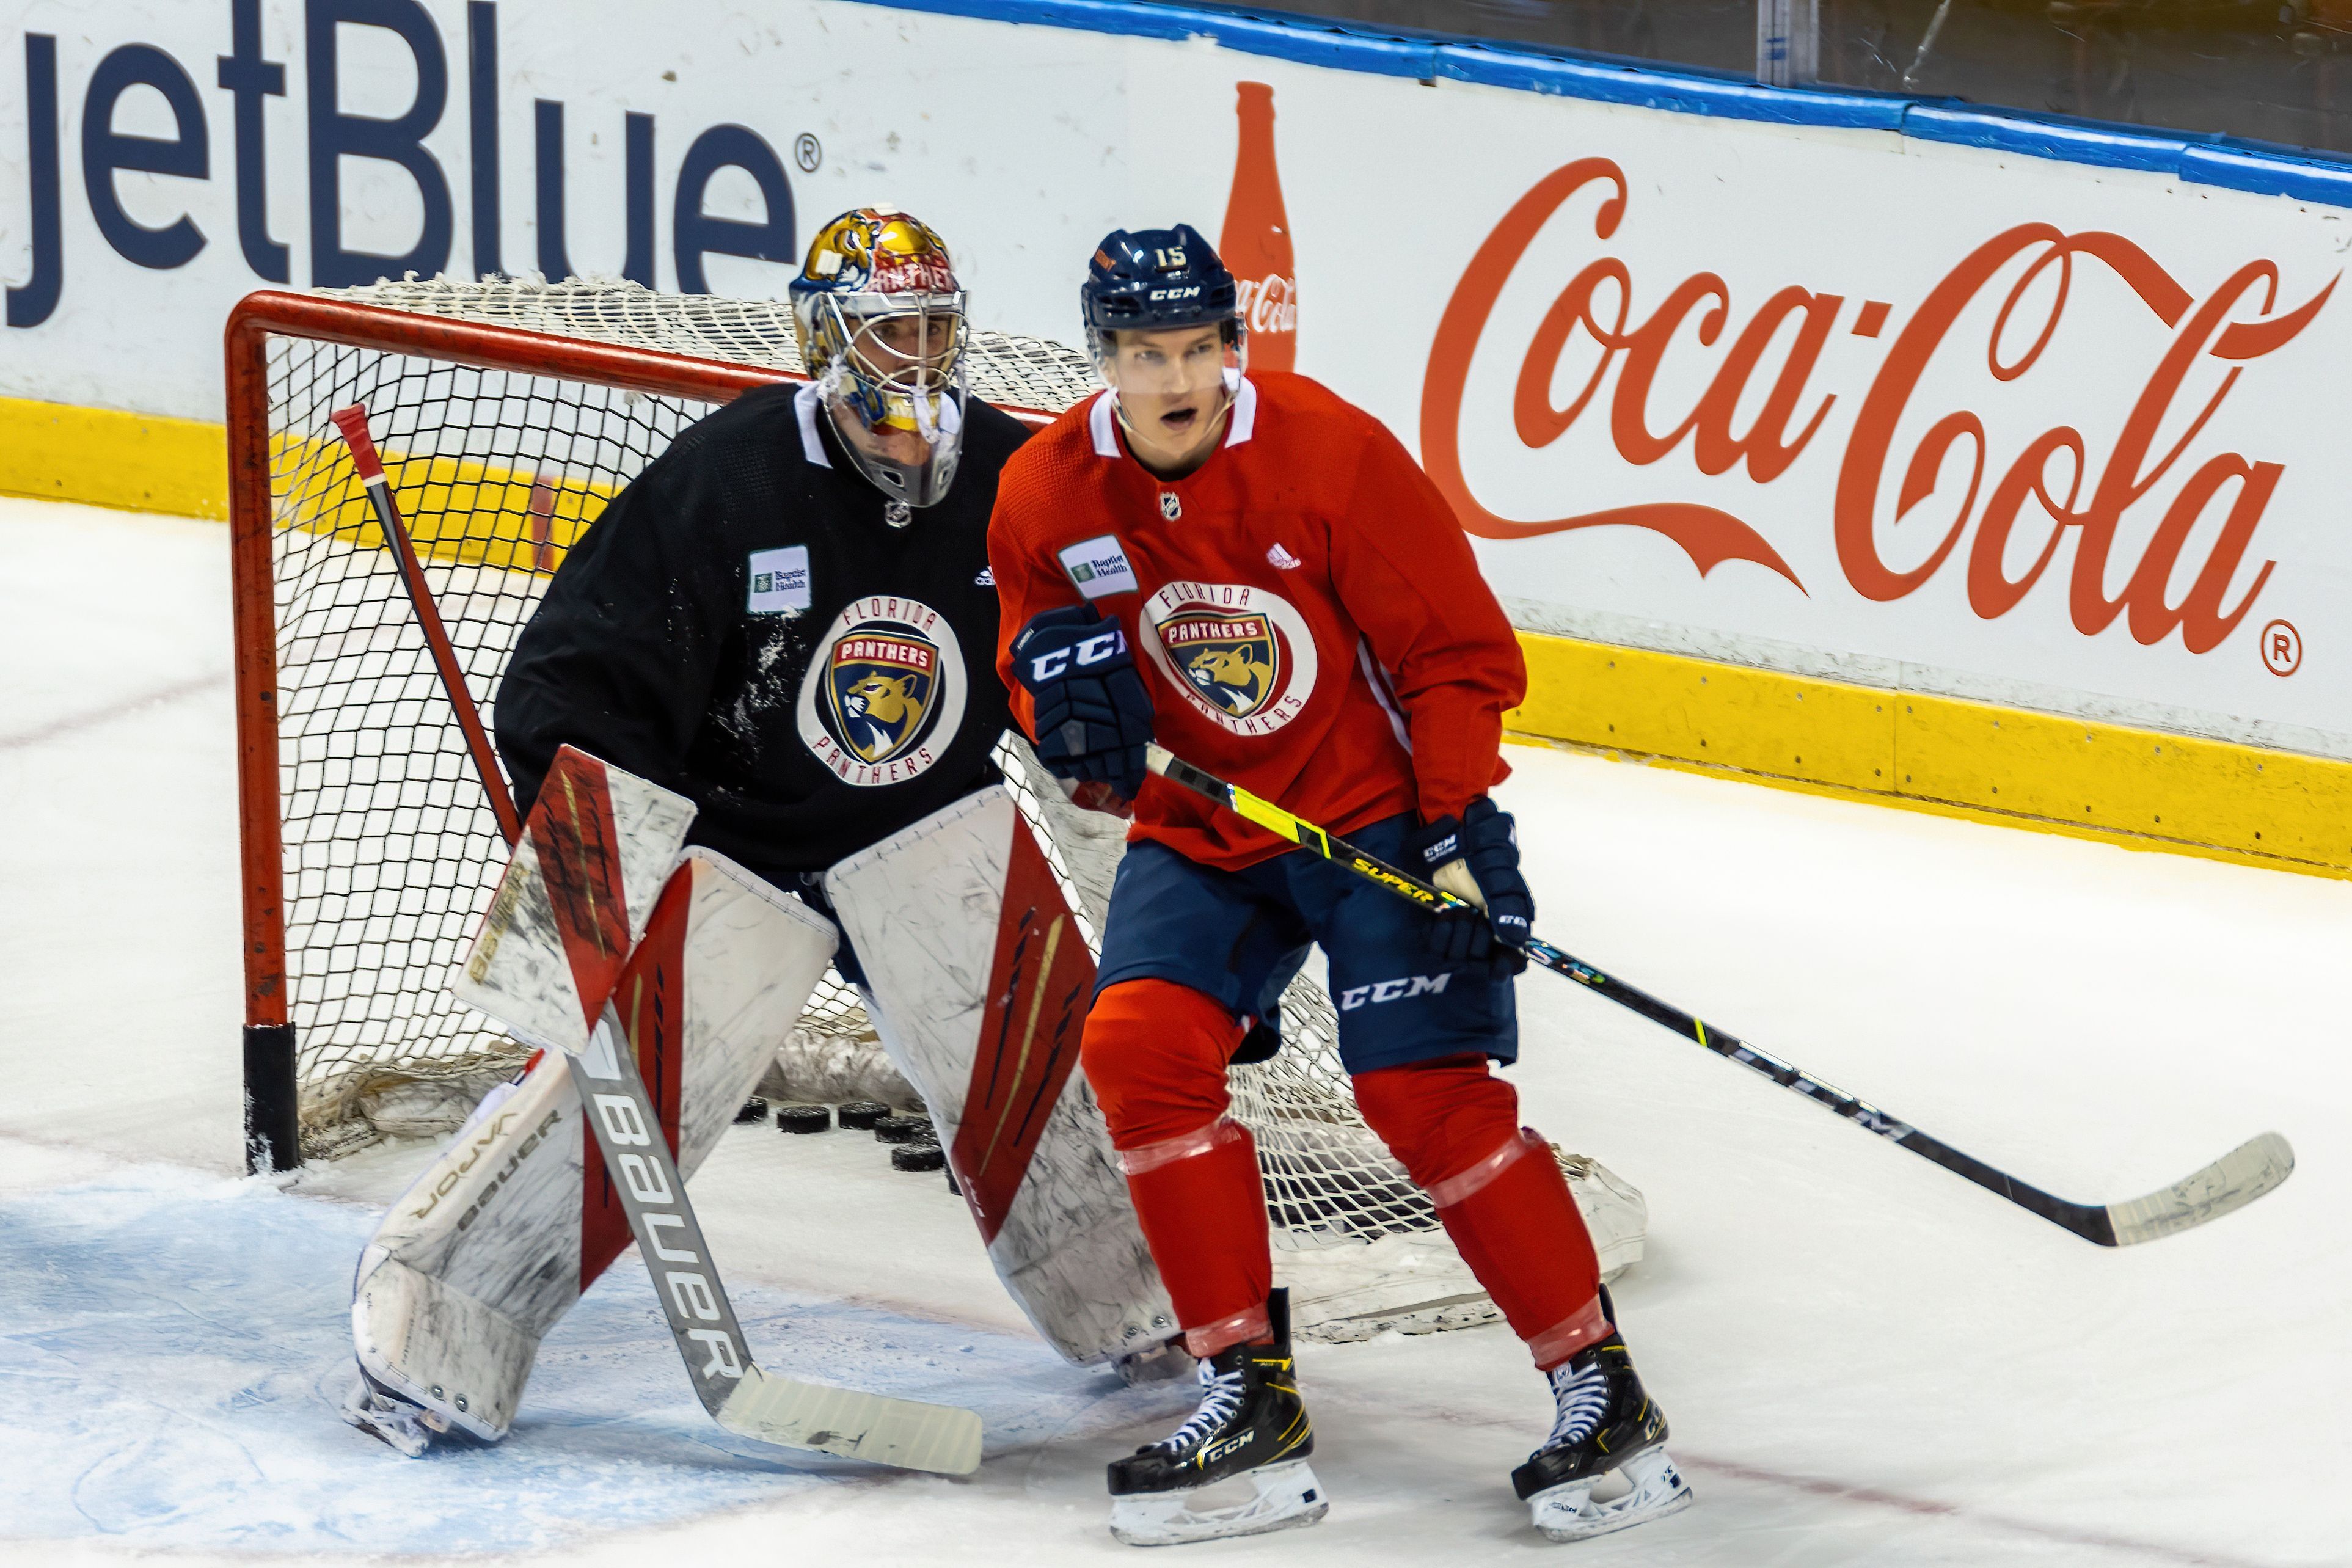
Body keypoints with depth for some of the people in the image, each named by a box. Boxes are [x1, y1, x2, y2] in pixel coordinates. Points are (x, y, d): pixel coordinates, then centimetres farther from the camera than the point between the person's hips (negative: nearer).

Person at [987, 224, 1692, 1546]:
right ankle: (1253, 1395, -7)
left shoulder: (1332, 452, -18)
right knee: (1140, 1044, -15)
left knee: (1425, 1087, -15)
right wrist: (1063, 692, -16)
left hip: (1373, 811, -4)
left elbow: (1459, 651, -12)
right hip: (1197, 830, 5)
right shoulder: (1046, 495, -6)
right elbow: (1037, 661, 9)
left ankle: (1601, 1390, -4)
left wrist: (1463, 830, -20)